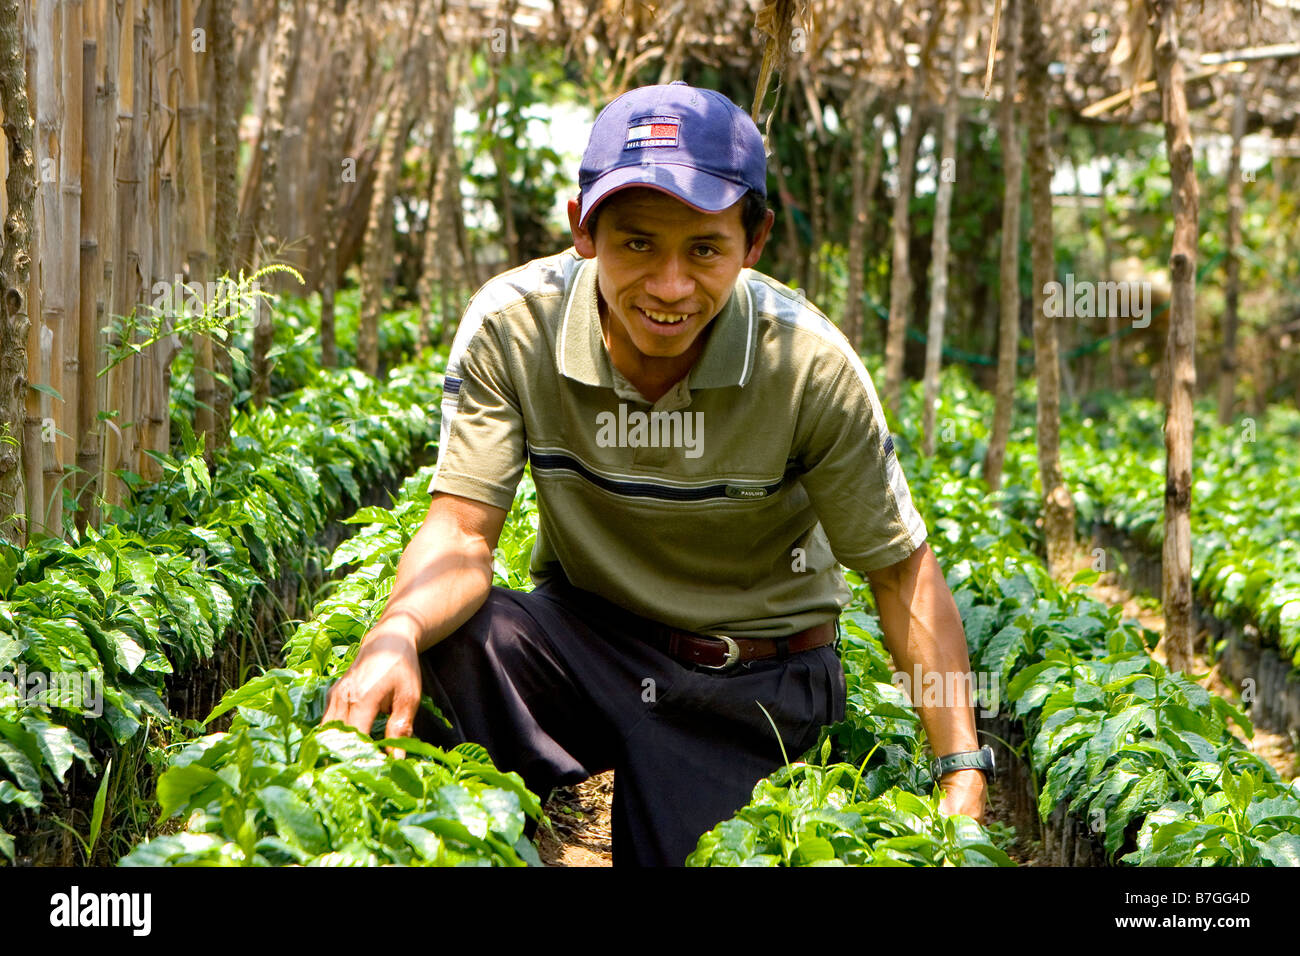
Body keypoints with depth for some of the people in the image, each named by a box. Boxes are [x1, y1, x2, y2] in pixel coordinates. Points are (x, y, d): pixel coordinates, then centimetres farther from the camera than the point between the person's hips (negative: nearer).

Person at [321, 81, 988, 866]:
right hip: (585, 637, 0)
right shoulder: (511, 327, -18)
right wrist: (396, 634, -45)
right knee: (445, 637, -30)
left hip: (758, 683, 0)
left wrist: (963, 774, -18)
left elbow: (902, 567, -11)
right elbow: (461, 533, -21)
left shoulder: (809, 364, -20)